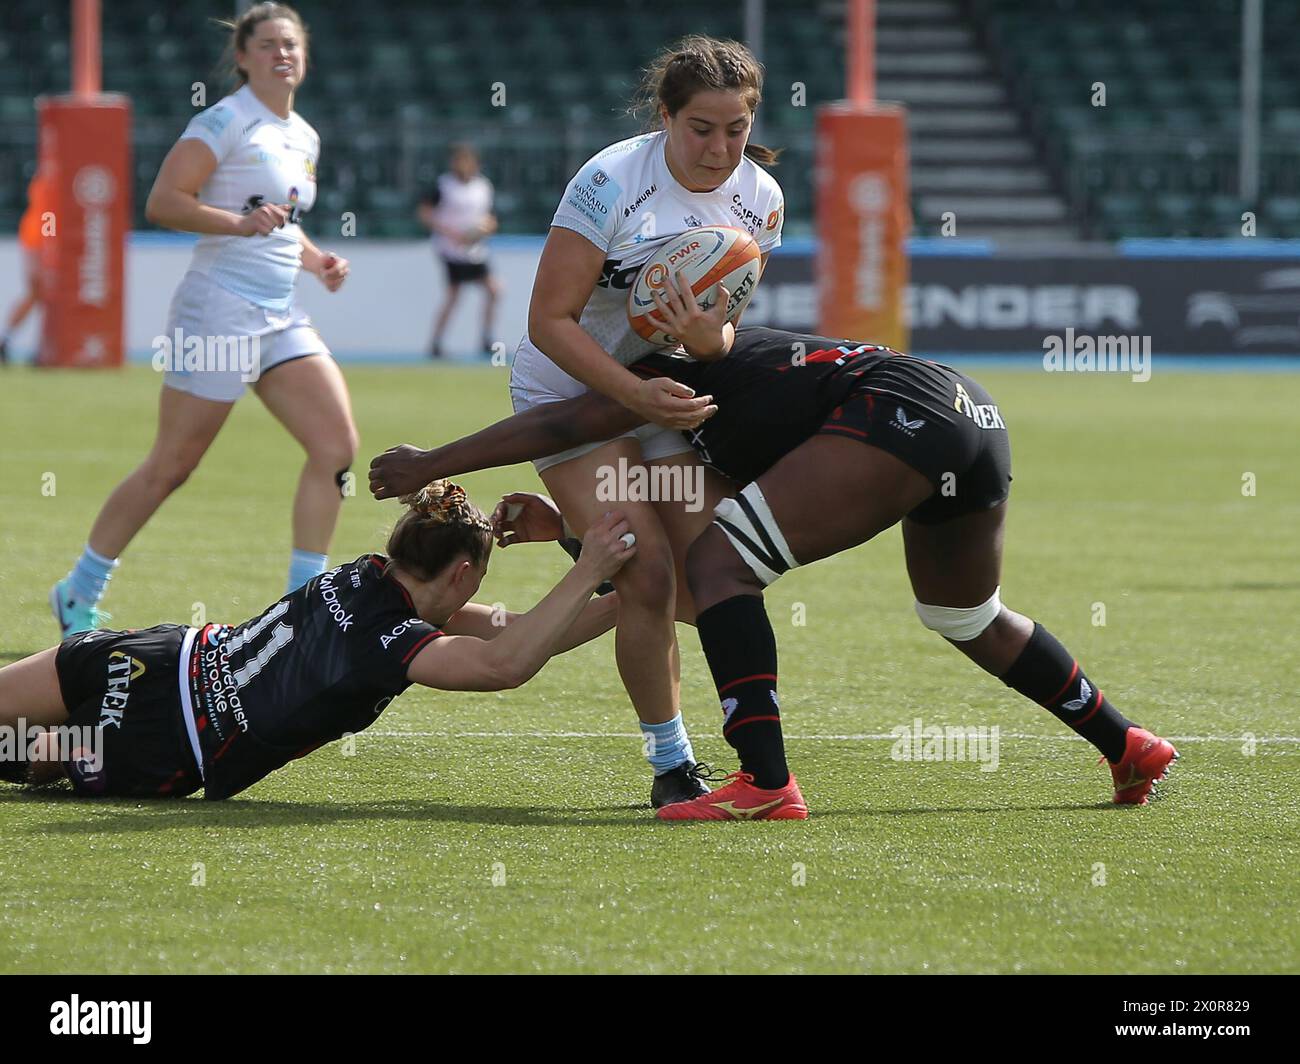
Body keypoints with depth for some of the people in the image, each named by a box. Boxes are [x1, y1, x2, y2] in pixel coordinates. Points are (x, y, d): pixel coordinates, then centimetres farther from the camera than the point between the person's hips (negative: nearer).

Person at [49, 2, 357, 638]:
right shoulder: (225, 122, -10)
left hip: (280, 320, 8)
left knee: (337, 445, -6)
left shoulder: (304, 138, 16)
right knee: (170, 467, -2)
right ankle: (79, 595, 13)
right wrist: (242, 222, -29)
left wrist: (316, 261, 13)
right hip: (220, 312, -8)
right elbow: (162, 203, -18)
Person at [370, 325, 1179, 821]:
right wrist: (568, 523, 38)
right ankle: (1129, 747, 40)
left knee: (720, 563, -8)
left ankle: (766, 783, -20)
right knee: (972, 622, 32)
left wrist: (432, 464, 12)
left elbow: (561, 426, 6)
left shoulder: (684, 372, 11)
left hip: (898, 412, -10)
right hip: (982, 421, 10)